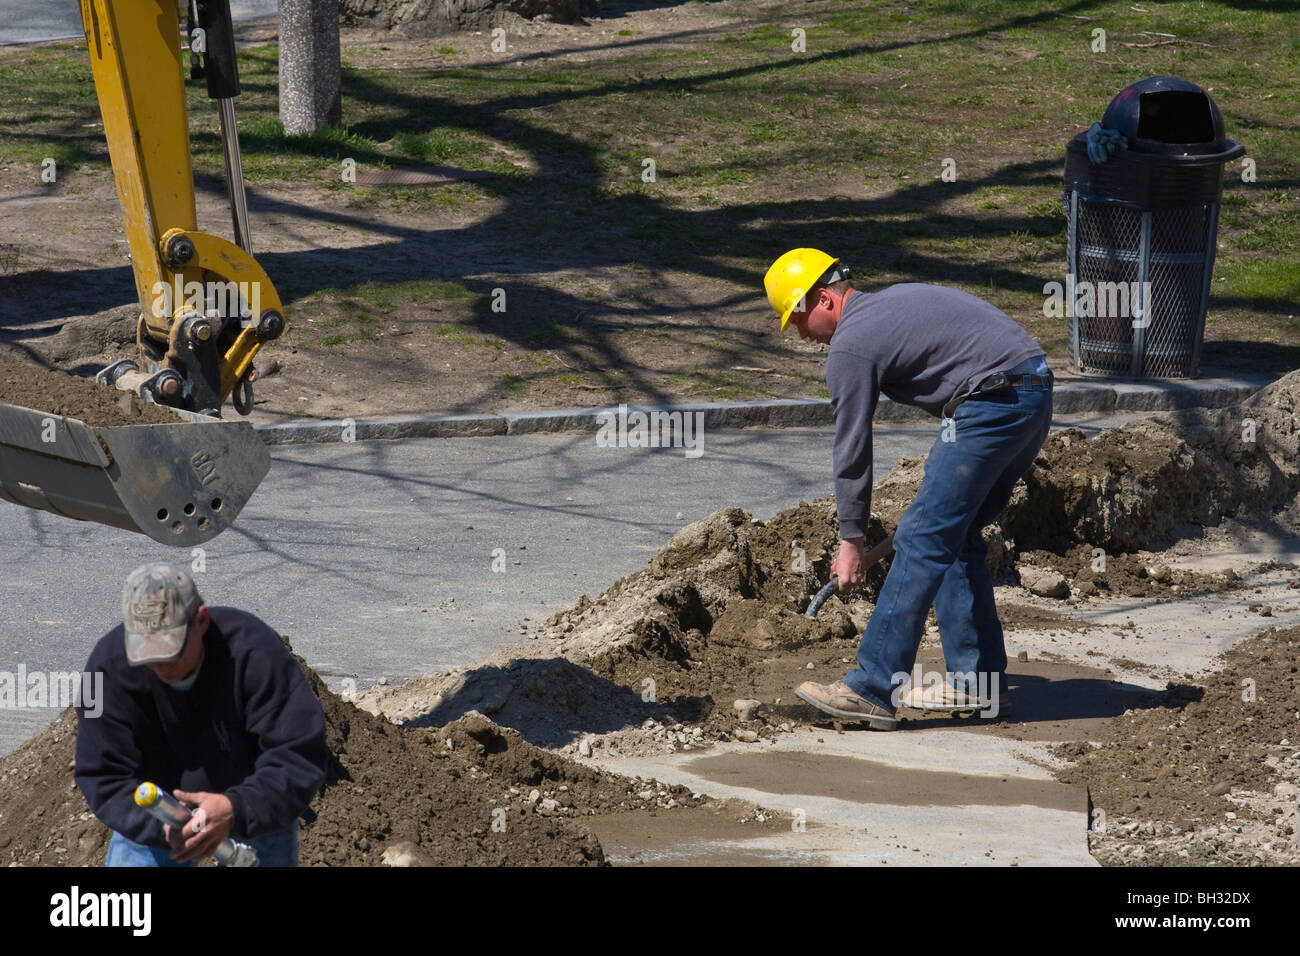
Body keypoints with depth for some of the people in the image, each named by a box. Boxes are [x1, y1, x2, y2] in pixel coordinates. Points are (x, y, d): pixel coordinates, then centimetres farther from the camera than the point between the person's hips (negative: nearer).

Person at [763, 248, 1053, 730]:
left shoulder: (849, 344, -3)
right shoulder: (896, 299, 24)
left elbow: (852, 448, 2)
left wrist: (851, 538, 11)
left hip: (994, 401, -9)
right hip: (1037, 397, 10)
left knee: (921, 543, -8)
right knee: (957, 538, 18)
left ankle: (872, 689, -10)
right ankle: (976, 679, 19)